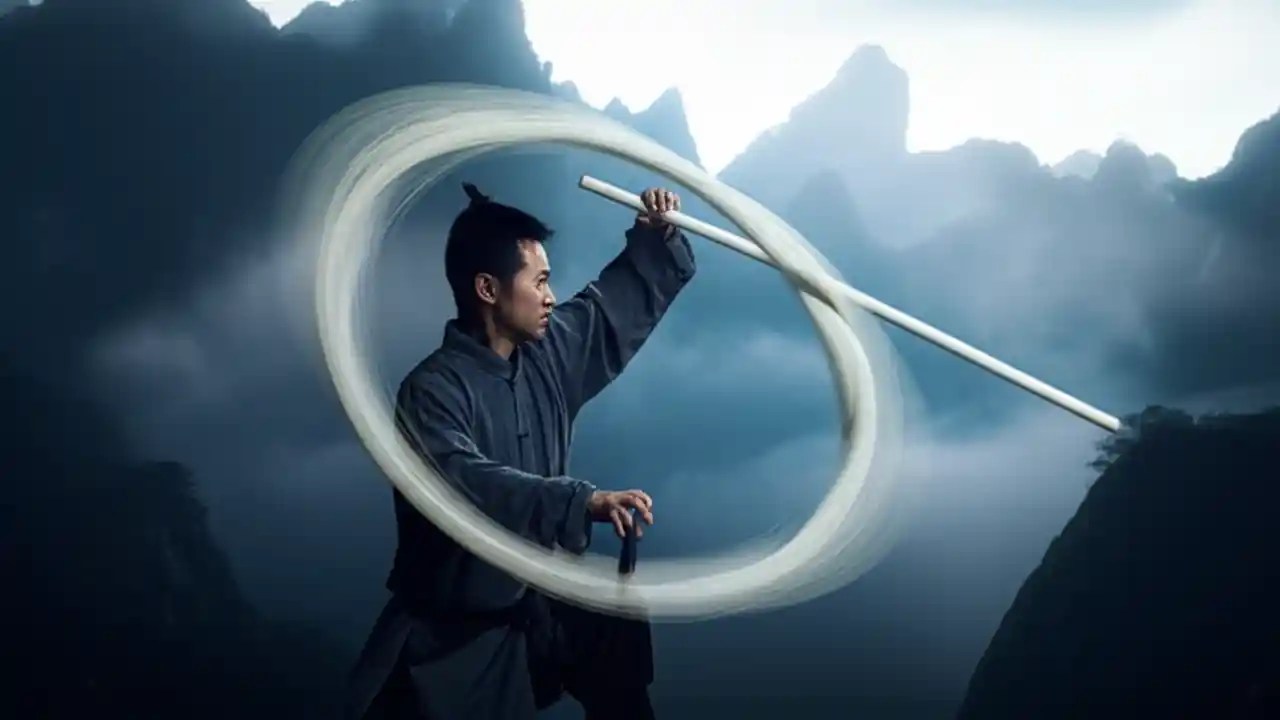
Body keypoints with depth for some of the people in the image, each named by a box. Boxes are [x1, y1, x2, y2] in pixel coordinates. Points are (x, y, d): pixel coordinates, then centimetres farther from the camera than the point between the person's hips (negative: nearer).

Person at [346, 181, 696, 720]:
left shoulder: (548, 353, 4)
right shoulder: (434, 389, -21)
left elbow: (619, 302, 20)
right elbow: (464, 483, -38)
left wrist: (656, 236, 4)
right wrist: (582, 501, -47)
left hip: (543, 598, 8)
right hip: (459, 626, -7)